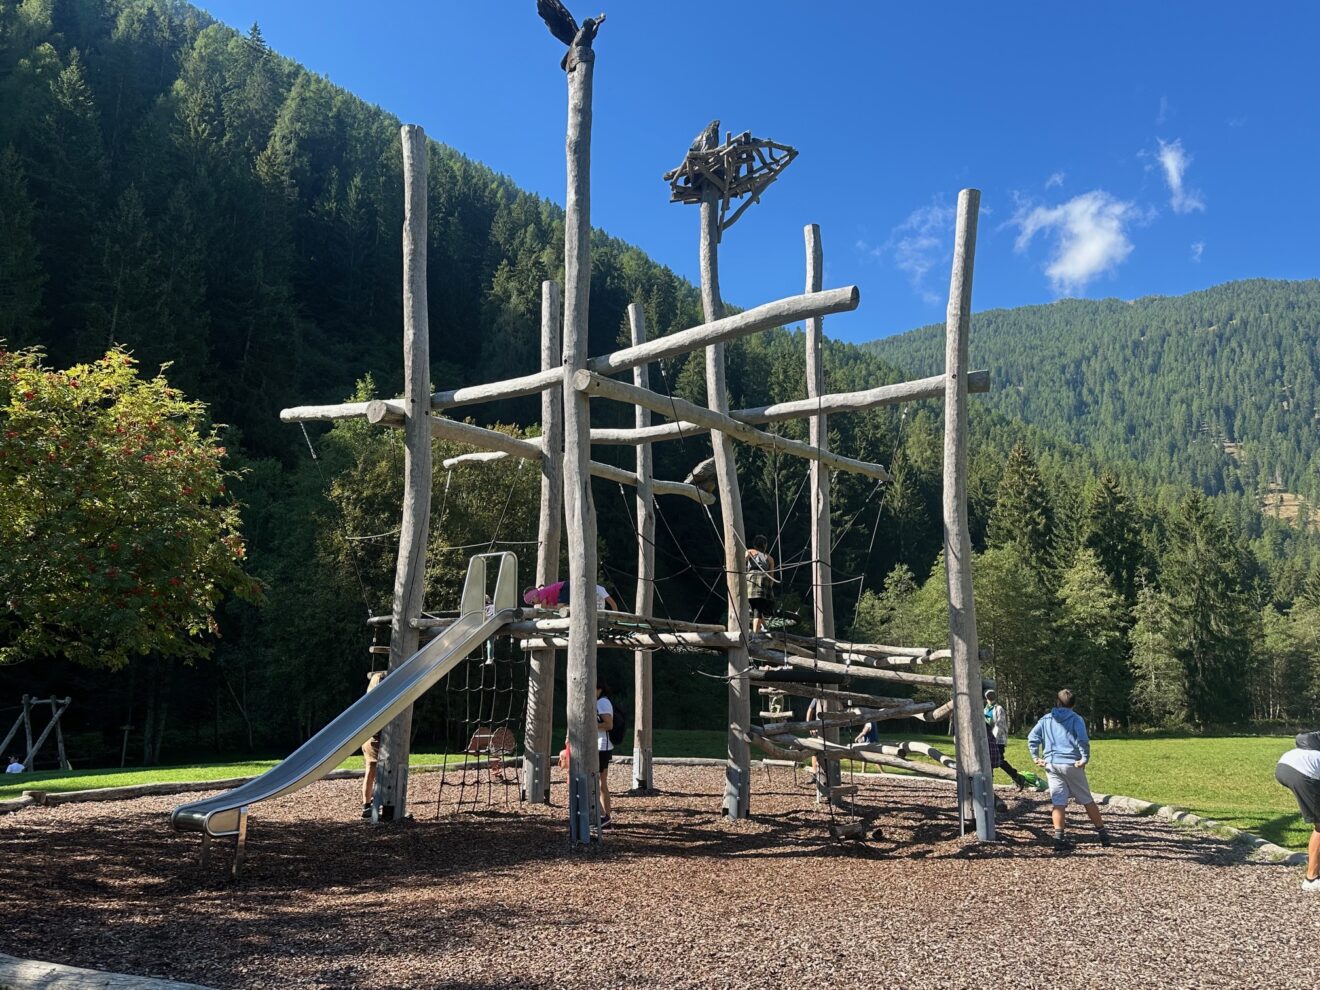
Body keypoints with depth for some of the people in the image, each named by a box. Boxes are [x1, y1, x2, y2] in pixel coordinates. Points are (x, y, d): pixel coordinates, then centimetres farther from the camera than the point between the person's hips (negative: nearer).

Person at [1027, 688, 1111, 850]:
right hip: (1071, 764, -2)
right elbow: (1083, 740, -15)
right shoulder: (1075, 719, 1)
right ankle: (1102, 833, 19)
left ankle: (1059, 837, -9)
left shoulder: (1046, 719, 11)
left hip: (1051, 764, 2)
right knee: (1087, 800, 10)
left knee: (1058, 802, 1)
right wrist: (1085, 758, -9)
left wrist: (1036, 757, 6)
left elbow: (1032, 738, 3)